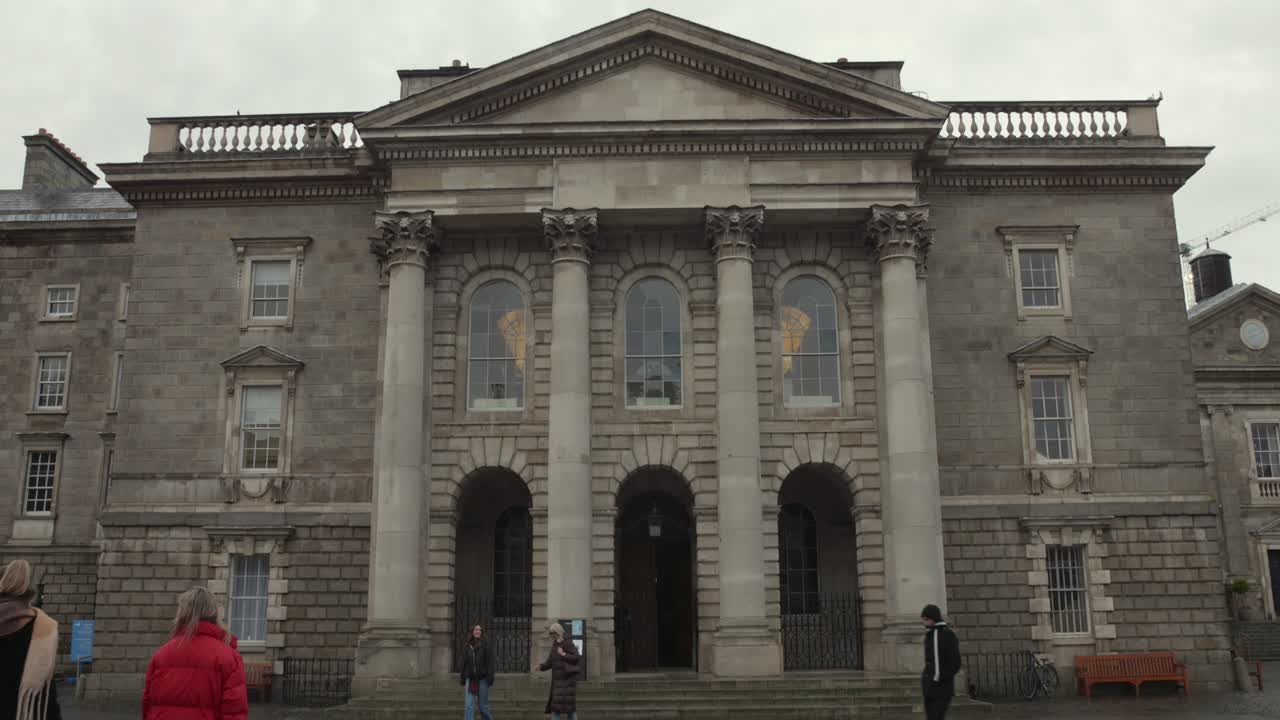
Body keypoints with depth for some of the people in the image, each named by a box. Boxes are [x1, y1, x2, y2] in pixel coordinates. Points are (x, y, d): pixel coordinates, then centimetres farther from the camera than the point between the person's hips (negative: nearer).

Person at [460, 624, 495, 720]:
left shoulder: (486, 645, -2)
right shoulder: (467, 646, 8)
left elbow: (490, 662, -7)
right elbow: (464, 663, 12)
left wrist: (490, 678, -14)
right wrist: (462, 679, 10)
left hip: (482, 679, -2)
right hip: (470, 679, 3)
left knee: (483, 706, 5)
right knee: (469, 706, -7)